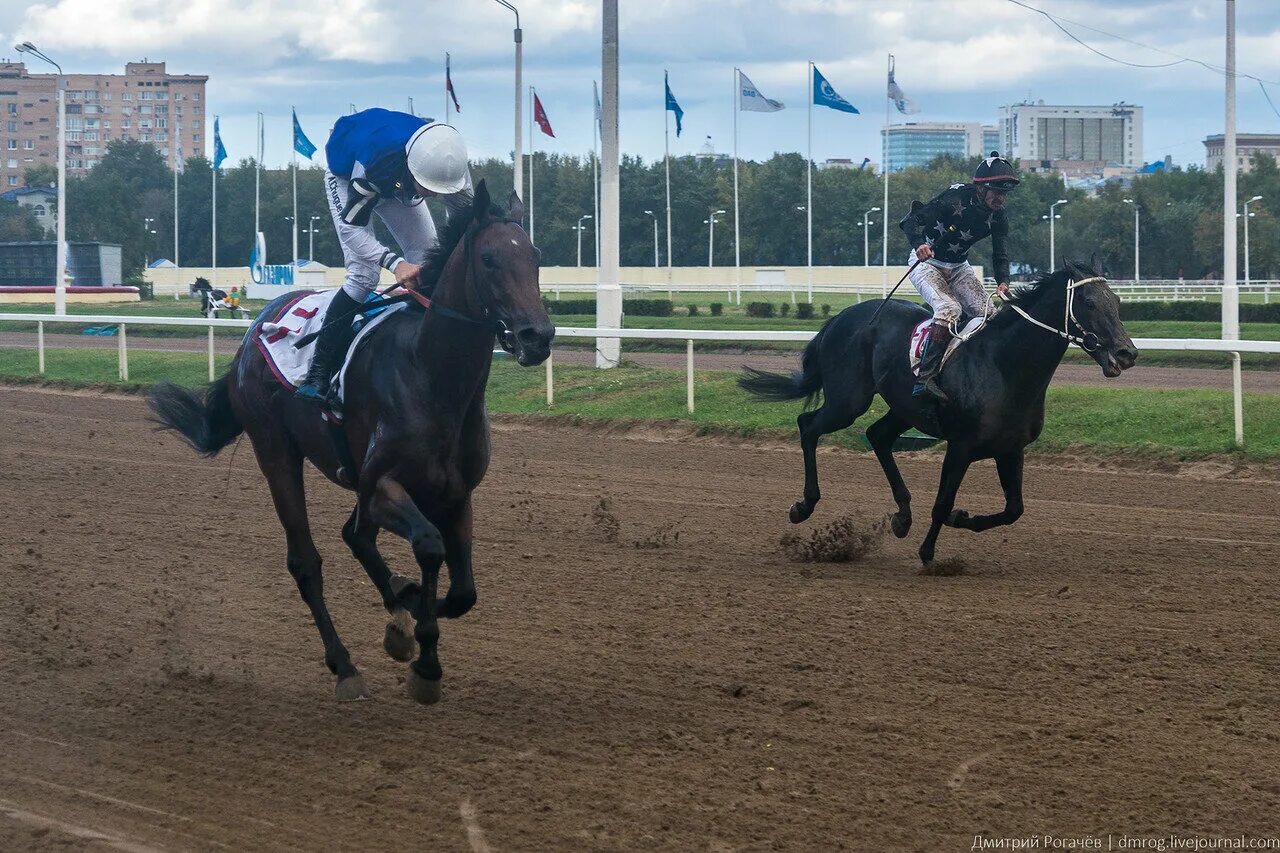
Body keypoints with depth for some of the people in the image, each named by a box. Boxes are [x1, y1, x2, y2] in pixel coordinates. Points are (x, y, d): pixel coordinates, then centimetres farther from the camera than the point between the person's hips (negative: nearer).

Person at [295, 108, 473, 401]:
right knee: (364, 275, -20)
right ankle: (319, 372, -19)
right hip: (346, 178, -5)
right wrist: (394, 263, -55)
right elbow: (352, 226, -41)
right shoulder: (374, 164, -47)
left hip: (398, 186, 6)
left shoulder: (449, 165, -33)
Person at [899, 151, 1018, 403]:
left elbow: (1000, 255, -7)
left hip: (959, 268, 7)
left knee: (989, 313, -11)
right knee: (949, 308, -31)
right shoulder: (956, 198, -25)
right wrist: (919, 243, -49)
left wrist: (1003, 283, -27)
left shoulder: (998, 216, -7)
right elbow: (911, 220, -28)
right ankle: (925, 379, -37)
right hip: (927, 262, -7)